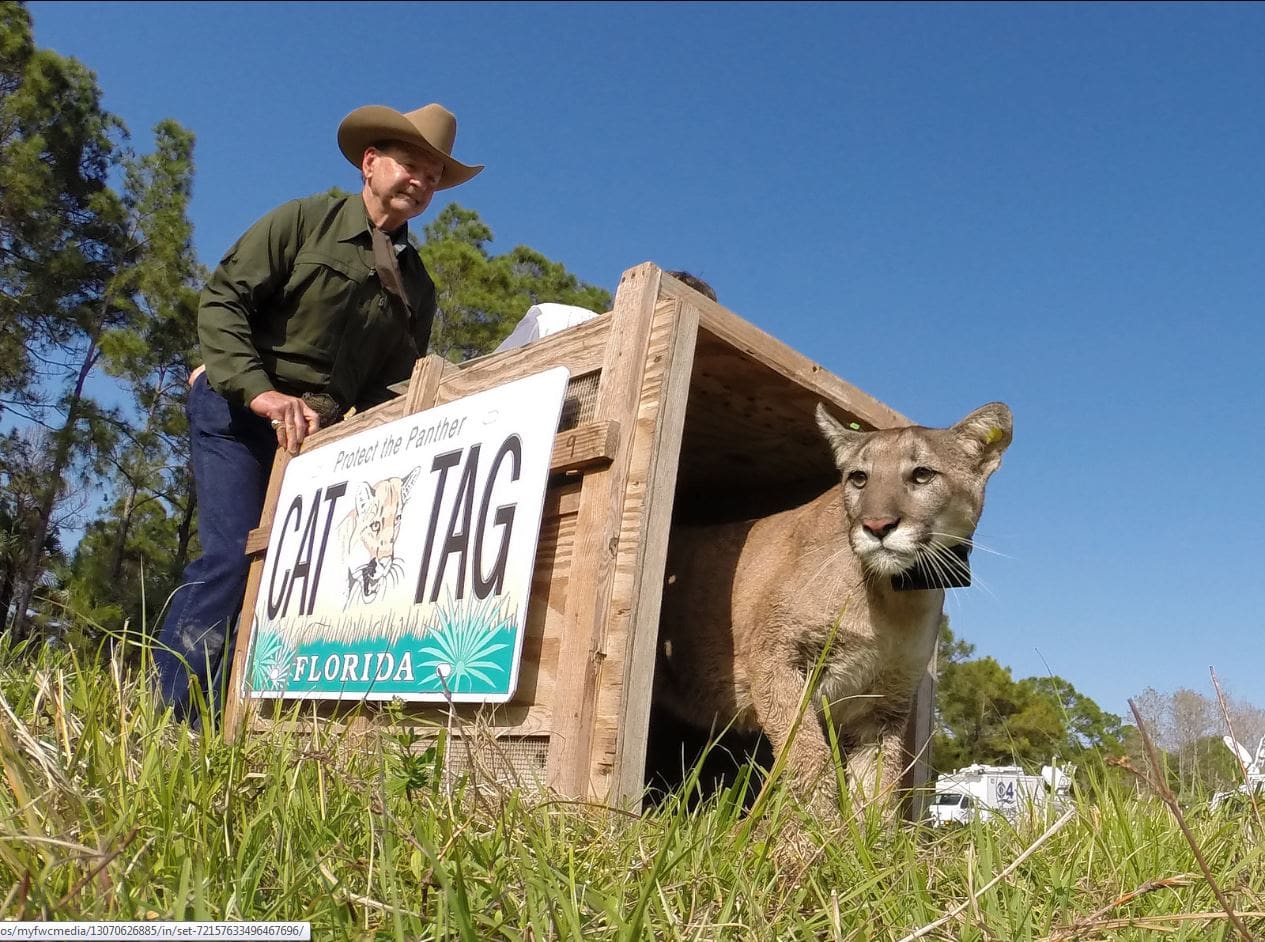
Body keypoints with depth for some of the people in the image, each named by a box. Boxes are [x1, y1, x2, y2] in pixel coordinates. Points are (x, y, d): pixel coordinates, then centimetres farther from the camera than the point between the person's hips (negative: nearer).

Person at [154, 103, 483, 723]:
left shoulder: (417, 287, 14)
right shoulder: (306, 221, 0)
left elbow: (394, 383, 14)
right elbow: (222, 299, -8)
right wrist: (261, 392, -20)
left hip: (318, 434, 5)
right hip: (236, 413, -5)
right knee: (232, 555, -16)